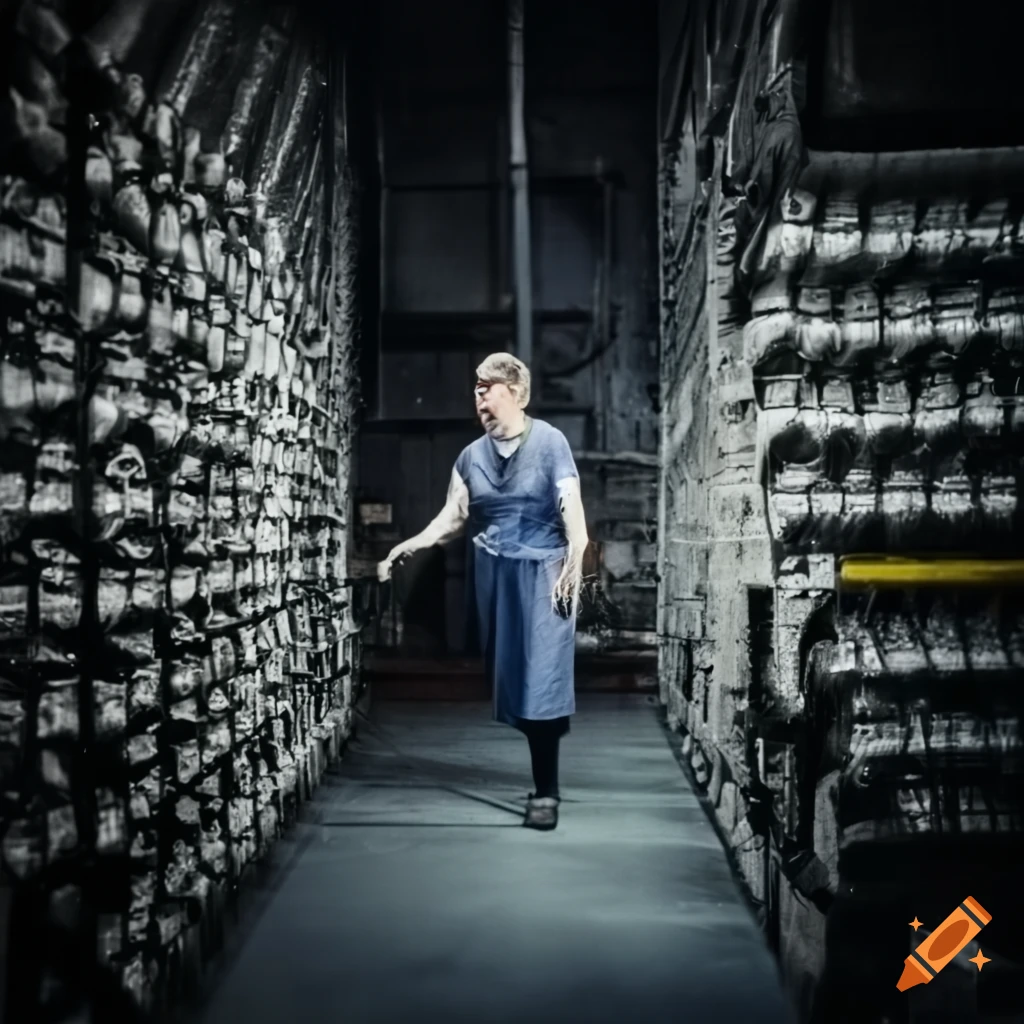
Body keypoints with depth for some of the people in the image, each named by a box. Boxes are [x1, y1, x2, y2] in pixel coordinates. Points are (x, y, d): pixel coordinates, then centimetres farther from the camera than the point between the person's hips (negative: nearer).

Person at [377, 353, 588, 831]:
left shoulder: (549, 442, -5)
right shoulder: (472, 455, 10)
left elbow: (571, 505, -11)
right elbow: (453, 518, 9)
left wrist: (575, 561, -25)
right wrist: (407, 547, -2)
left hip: (542, 572, -5)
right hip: (494, 575, 5)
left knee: (540, 681, -9)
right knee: (510, 678, 6)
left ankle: (545, 791, -3)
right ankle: (543, 780, 21)